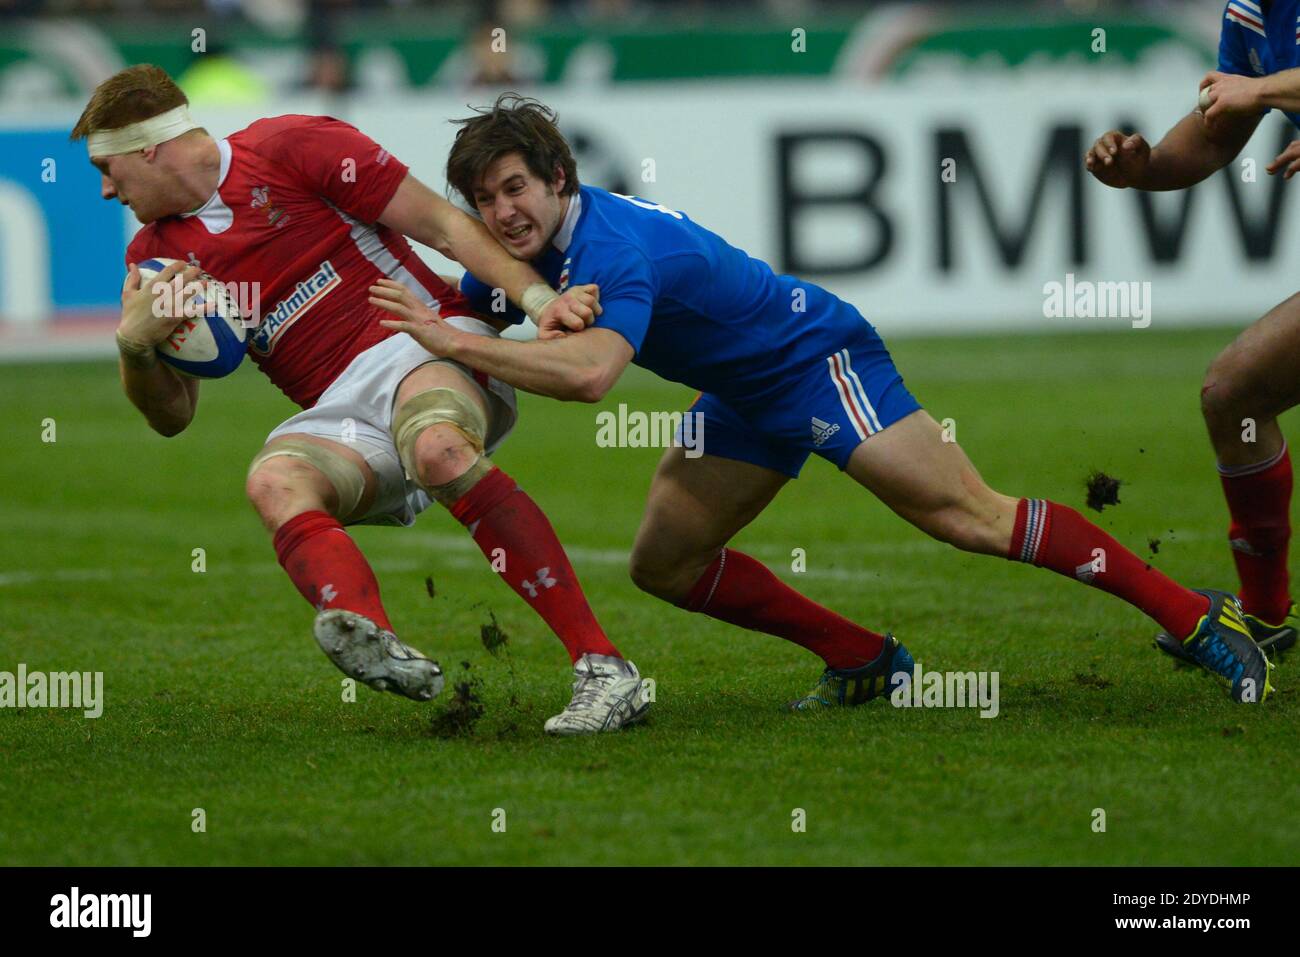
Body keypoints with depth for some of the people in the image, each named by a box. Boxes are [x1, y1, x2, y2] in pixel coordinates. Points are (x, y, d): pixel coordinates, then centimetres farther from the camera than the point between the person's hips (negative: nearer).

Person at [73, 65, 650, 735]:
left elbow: (445, 227, -3)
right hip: (339, 413, 4)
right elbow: (171, 415, 15)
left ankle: (602, 667, -37)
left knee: (437, 446, -38)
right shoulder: (156, 256, 16)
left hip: (429, 343, -4)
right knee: (274, 479, -30)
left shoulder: (293, 148, -1)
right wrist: (134, 342, -6)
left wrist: (539, 299, -16)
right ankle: (373, 644, -58)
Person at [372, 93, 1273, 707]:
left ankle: (1194, 614, -15)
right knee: (665, 564, 4)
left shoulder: (615, 248, -30)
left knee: (969, 516, -18)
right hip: (747, 396, 10)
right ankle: (865, 662, 11)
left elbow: (590, 373, -46)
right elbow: (449, 310, 14)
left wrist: (460, 343, -42)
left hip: (816, 357, -10)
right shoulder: (532, 243, -1)